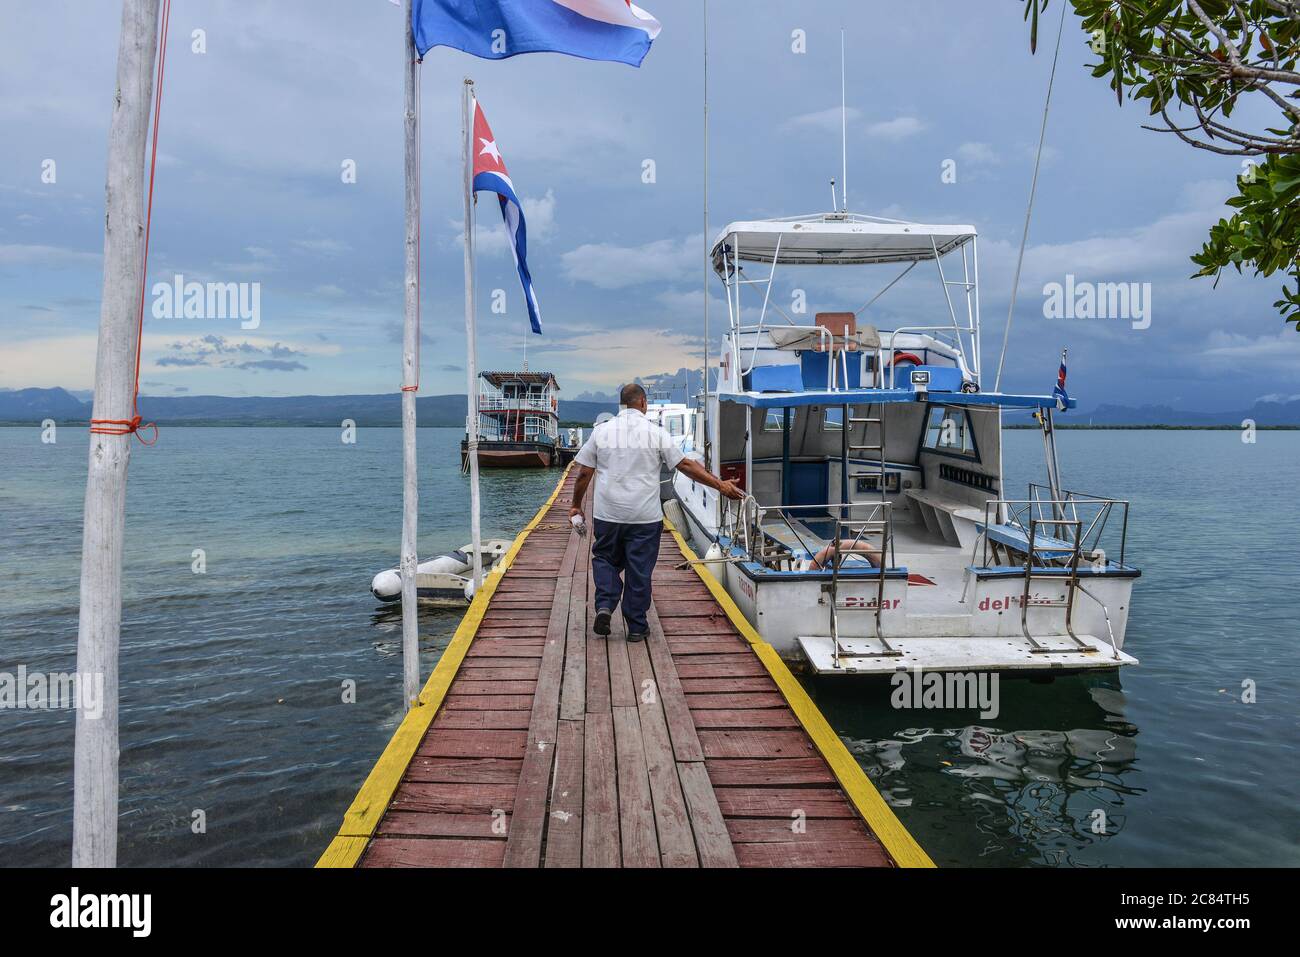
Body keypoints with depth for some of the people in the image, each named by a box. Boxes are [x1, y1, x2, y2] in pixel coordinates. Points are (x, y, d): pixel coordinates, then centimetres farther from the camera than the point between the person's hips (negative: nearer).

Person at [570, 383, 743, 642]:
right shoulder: (655, 433, -4)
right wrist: (721, 485, 2)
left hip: (607, 515, 1)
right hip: (645, 517, -1)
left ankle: (604, 606, 0)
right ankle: (636, 626, 14)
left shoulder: (601, 431, 1)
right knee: (640, 570, 7)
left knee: (605, 559, 19)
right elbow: (686, 465, -4)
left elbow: (584, 473, 3)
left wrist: (576, 505, 16)